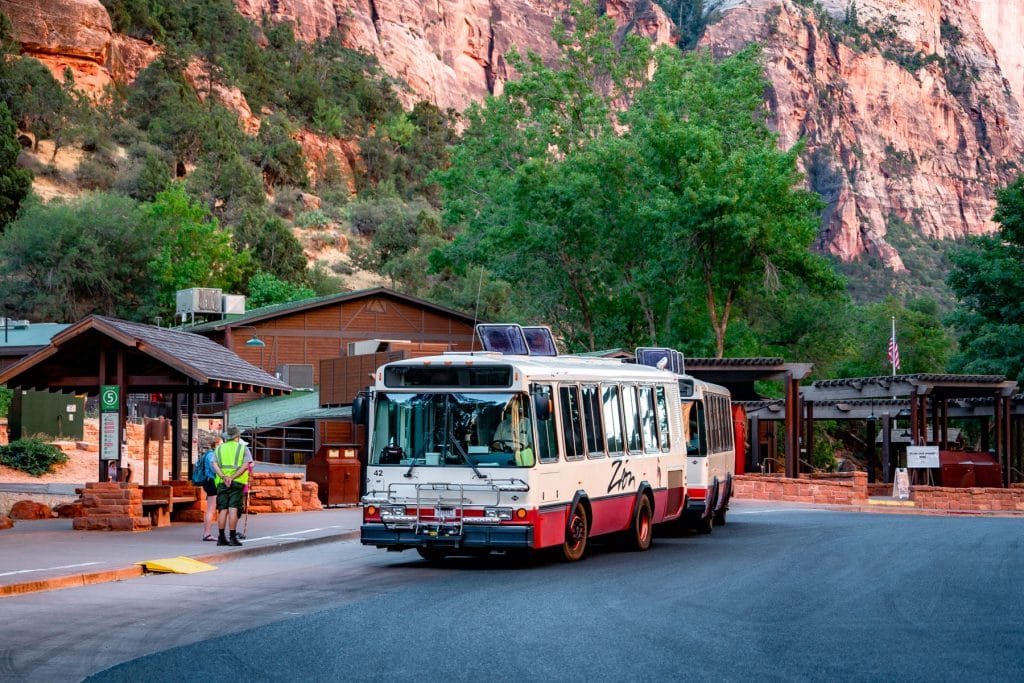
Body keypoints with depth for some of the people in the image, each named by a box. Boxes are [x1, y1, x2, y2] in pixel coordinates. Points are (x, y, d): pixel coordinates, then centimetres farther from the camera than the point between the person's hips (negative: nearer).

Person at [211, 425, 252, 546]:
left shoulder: (219, 448, 15)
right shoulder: (243, 448, 5)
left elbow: (215, 465, 0)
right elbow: (245, 465, -8)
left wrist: (223, 477, -11)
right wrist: (232, 477, -14)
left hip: (222, 482, 3)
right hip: (237, 482, -3)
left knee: (222, 510, 5)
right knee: (233, 509, -6)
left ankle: (221, 538, 4)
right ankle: (233, 538, -8)